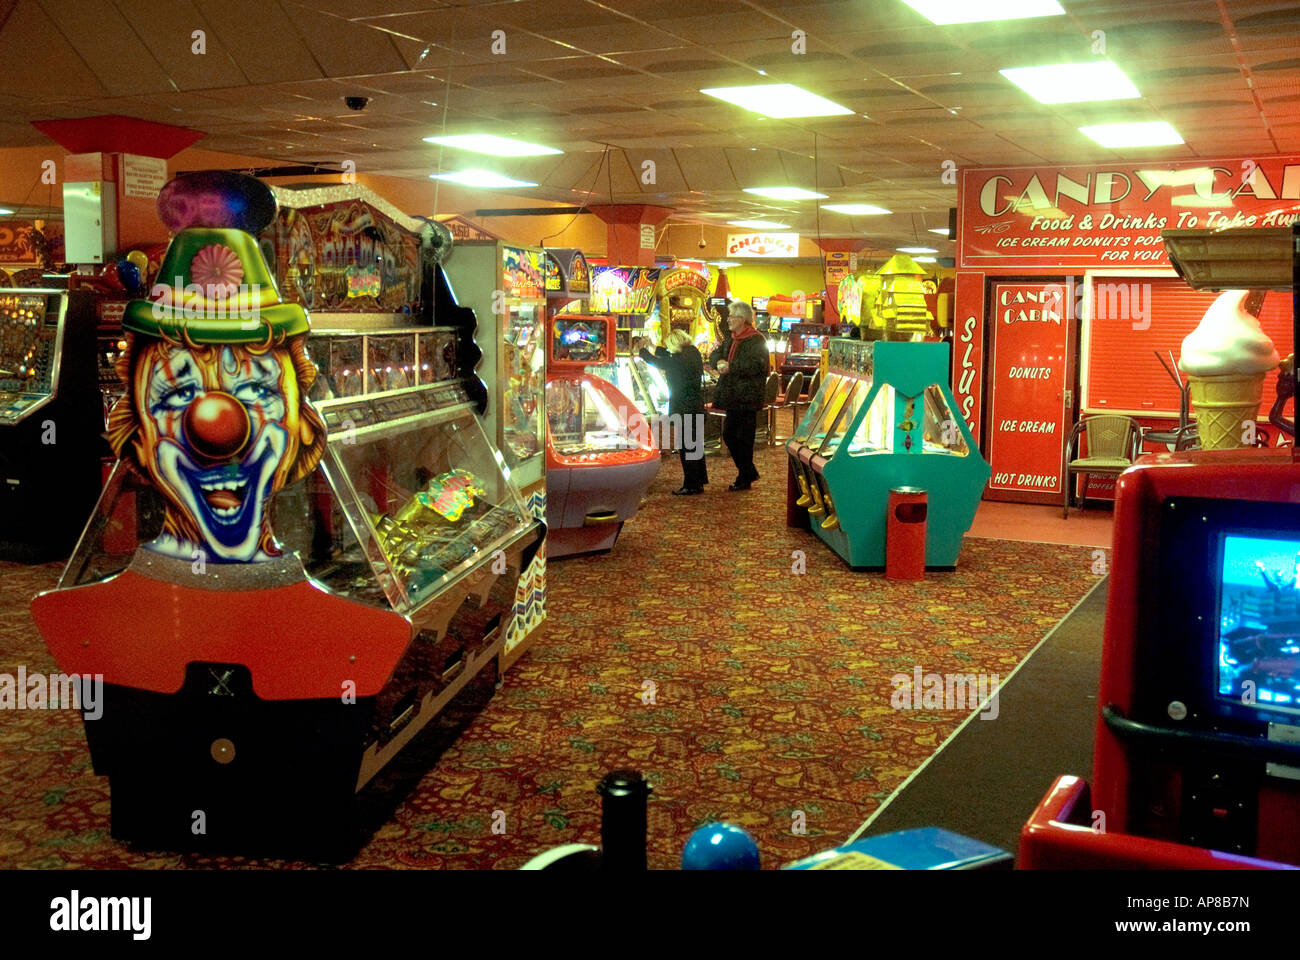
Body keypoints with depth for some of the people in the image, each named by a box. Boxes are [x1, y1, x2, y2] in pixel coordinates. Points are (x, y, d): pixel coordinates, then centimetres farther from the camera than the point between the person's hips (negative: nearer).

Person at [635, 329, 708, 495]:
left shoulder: (678, 359, -20)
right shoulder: (693, 354, 6)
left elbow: (656, 362, -8)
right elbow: (668, 356, 22)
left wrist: (643, 349, 9)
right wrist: (652, 347, 28)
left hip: (683, 408, -9)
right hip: (697, 406, 9)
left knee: (685, 446, -2)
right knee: (695, 444, 15)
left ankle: (690, 485, 0)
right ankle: (699, 483, 23)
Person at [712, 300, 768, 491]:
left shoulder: (756, 340, -12)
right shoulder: (732, 340, 15)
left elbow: (756, 366, -23)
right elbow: (715, 354, 21)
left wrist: (730, 367, -20)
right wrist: (720, 362, -3)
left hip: (748, 397, -9)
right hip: (733, 396, 9)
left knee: (744, 438, -3)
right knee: (729, 435, 13)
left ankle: (744, 479, 8)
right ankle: (749, 472, 26)